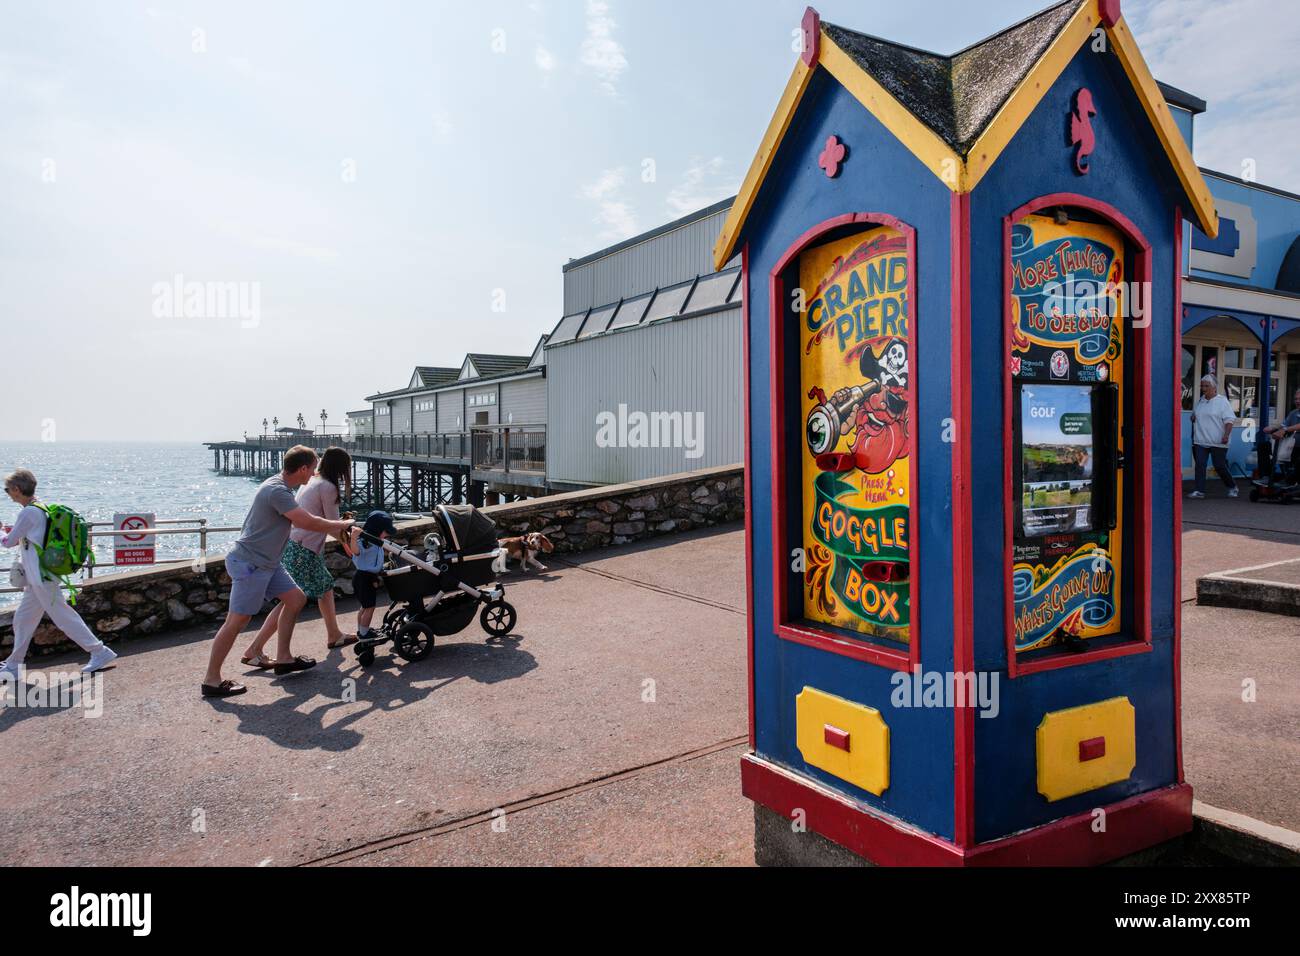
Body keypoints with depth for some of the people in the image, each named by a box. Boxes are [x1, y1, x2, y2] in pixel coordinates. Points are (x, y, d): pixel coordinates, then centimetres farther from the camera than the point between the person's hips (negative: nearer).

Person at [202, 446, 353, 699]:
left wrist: (335, 528, 13)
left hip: (266, 562, 10)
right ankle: (211, 680, 3)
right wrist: (342, 525, -9)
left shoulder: (281, 487, 10)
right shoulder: (277, 491, -23)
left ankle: (283, 658, 20)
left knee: (296, 599, 12)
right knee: (237, 621, -5)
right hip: (250, 564, -10)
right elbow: (309, 522, -24)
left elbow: (301, 521, 19)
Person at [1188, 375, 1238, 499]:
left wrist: (1226, 435, -20)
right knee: (1199, 466, -3)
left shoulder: (1222, 401, -5)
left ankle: (1232, 487, 24)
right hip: (1200, 441, 5)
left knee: (1220, 466, 2)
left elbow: (1230, 420, -9)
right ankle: (1200, 491, -1)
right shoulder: (1200, 401, 12)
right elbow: (1193, 415, 28)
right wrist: (1193, 417, 4)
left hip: (1217, 442, -5)